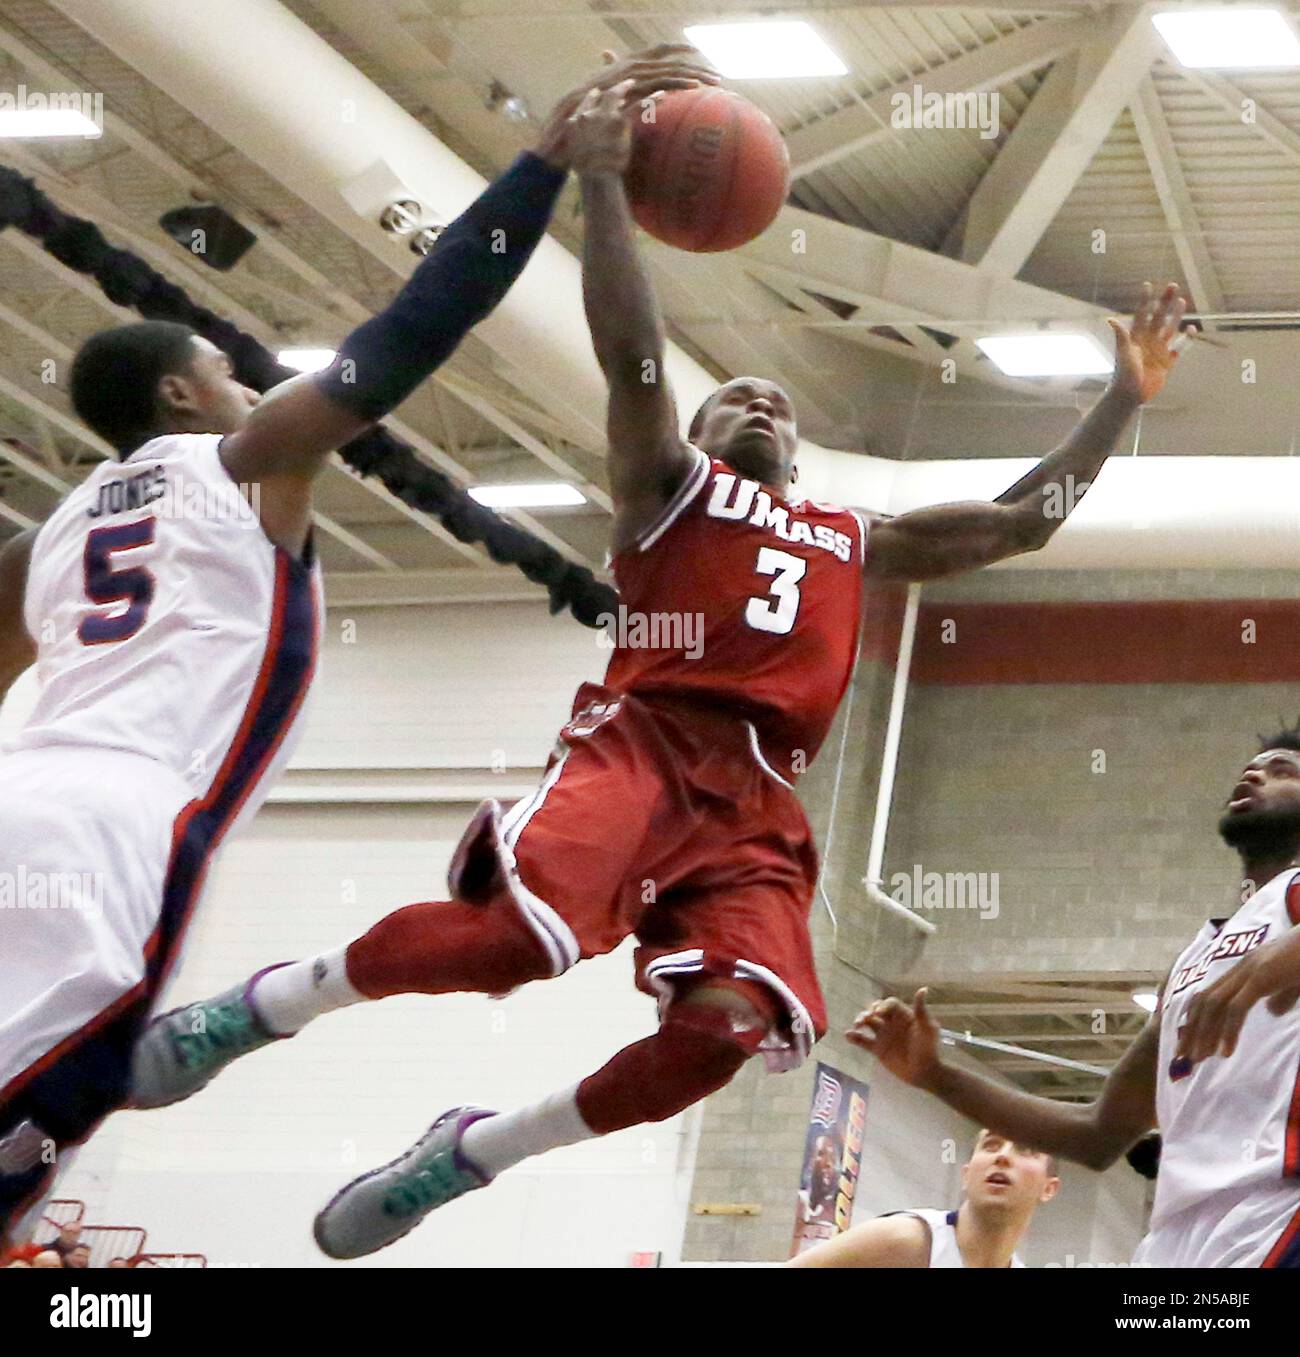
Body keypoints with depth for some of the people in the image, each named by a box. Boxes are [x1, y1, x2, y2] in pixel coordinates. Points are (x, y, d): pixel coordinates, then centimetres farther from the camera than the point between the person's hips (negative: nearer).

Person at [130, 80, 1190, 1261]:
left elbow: (1023, 519, 37)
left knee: (726, 1024, -23)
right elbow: (631, 355, 3)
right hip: (644, 741, -4)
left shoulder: (853, 540, 35)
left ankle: (469, 1153, -3)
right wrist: (603, 179, -5)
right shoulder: (674, 486, 21)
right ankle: (257, 1008, -10)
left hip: (756, 803, 5)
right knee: (521, 931, -33)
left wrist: (1125, 396, 32)